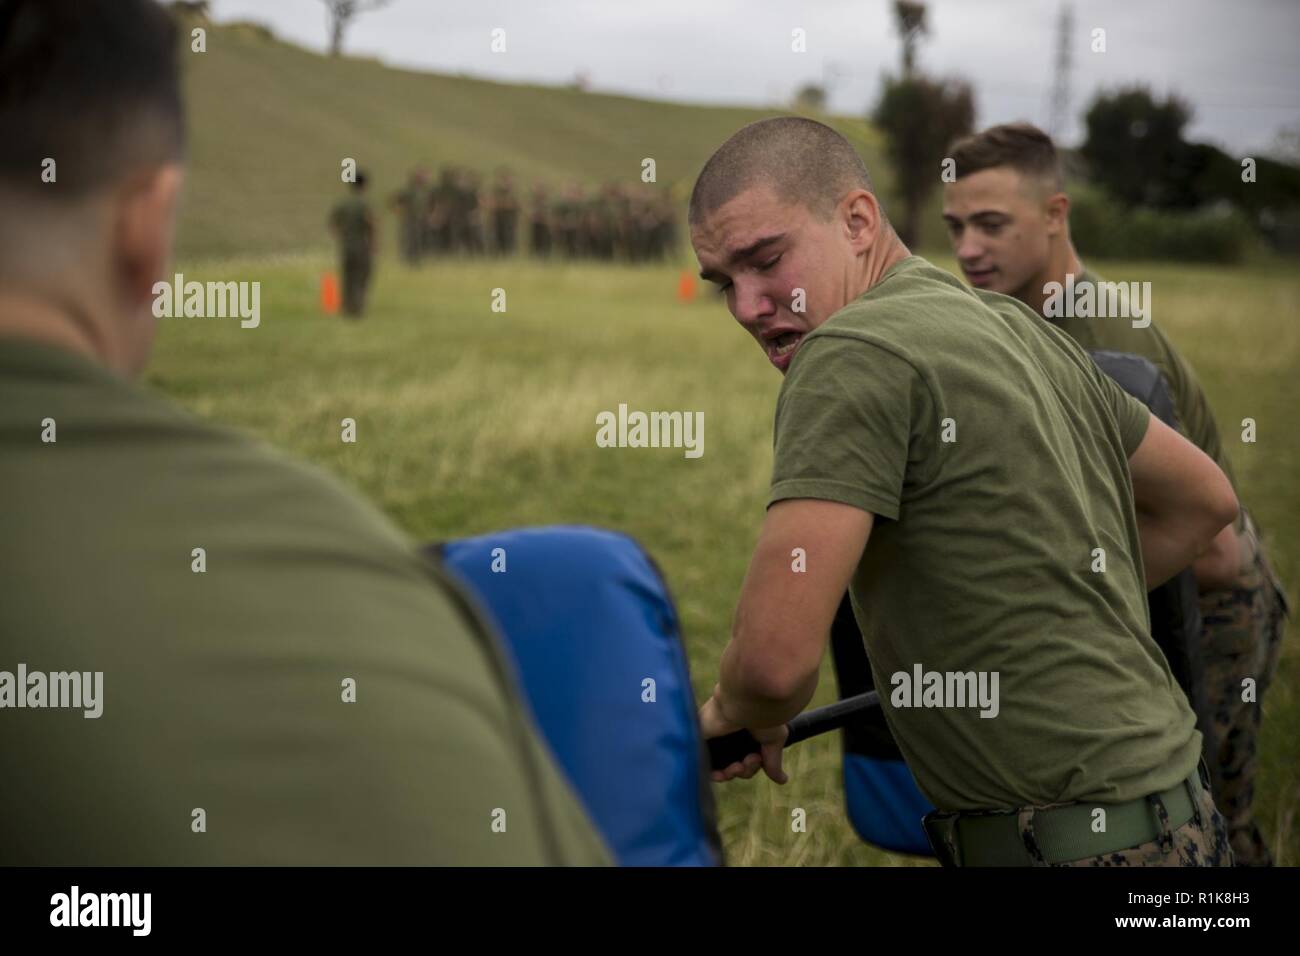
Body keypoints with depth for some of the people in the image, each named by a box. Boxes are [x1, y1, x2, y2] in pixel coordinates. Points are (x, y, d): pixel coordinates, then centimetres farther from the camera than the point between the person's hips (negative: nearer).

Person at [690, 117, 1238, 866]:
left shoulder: (851, 352, -18)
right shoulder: (1021, 329, 9)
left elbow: (778, 657, -25)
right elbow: (1204, 499, 22)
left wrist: (739, 712, -3)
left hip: (1076, 841, -9)